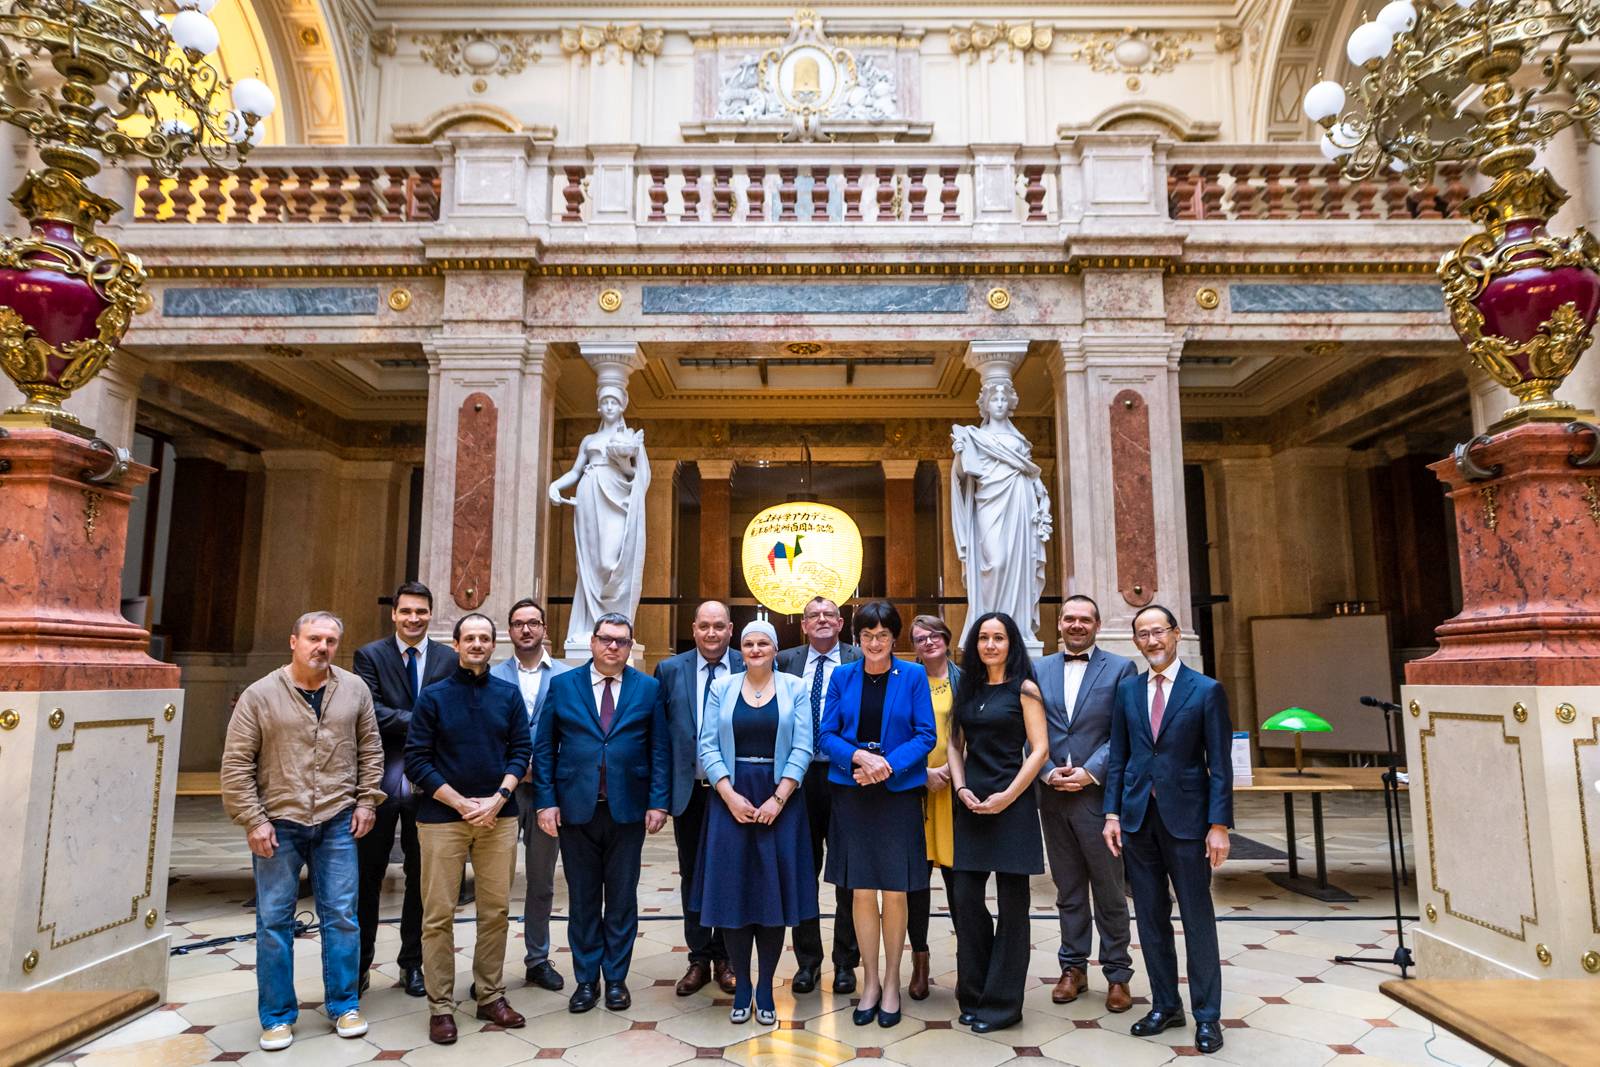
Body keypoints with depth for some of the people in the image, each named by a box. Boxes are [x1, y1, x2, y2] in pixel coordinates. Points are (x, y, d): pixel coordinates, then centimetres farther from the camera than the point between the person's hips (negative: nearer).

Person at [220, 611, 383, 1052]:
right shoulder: (260, 696, -5)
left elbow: (370, 749, 7)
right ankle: (278, 1016, 23)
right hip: (277, 823, -1)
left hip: (337, 822, 1)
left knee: (341, 916, 7)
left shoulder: (354, 689, 1)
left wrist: (366, 801, 3)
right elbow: (236, 764, -4)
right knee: (274, 921, 7)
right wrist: (252, 820, -8)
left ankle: (344, 1005, 23)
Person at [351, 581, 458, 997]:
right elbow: (371, 710, -13)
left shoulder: (450, 659, 3)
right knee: (368, 875, 8)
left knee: (421, 877, 12)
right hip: (381, 780, -1)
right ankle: (360, 963, 23)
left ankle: (412, 963, 26)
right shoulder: (370, 656, 0)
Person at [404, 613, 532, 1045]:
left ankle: (491, 996, 22)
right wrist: (462, 803, -11)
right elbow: (416, 760, -4)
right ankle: (440, 1006, 15)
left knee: (495, 910, 8)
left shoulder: (509, 694, 5)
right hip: (443, 816, -2)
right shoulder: (433, 696, -1)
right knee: (438, 914, 2)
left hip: (499, 816, 2)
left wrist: (498, 799, -11)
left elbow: (522, 751, 3)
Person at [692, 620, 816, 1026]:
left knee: (774, 892, 3)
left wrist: (778, 799, -12)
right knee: (732, 891, 3)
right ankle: (741, 986, 18)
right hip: (731, 798, 1)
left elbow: (802, 748, -4)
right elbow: (708, 747, 0)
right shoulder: (722, 688, 5)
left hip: (779, 798, -1)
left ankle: (765, 988, 17)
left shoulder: (794, 687, 2)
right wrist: (730, 796, -11)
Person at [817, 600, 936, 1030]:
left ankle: (891, 982, 21)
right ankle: (870, 982, 22)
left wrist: (889, 765, -17)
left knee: (895, 894, 3)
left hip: (899, 793, -1)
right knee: (861, 893, 6)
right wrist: (859, 756, -16)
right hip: (852, 794, 1)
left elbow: (926, 735, -3)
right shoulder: (842, 677, 4)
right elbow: (826, 735, 2)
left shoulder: (913, 676, -1)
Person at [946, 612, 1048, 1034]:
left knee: (1011, 903, 4)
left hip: (1011, 804, -4)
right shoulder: (967, 689, 12)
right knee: (964, 897, 4)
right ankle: (974, 996, 20)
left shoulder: (1023, 689, -2)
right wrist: (961, 788, -2)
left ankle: (1002, 1003, 17)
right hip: (971, 804, 5)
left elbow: (1039, 749, -7)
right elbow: (955, 744, 13)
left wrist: (1007, 796, -14)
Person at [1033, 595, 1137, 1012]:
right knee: (1068, 889, 14)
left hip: (1098, 793, -3)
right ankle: (1073, 967, 27)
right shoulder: (1038, 669, 8)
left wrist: (1090, 772, -15)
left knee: (1109, 889, 8)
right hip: (1052, 793, 3)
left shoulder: (1120, 668, -1)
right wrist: (1048, 773, -8)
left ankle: (1117, 974, 22)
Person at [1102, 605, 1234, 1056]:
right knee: (1150, 916, 12)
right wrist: (1112, 812, 3)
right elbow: (1118, 757, 8)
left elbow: (1220, 764, -6)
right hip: (1137, 816, 4)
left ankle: (1207, 1015, 19)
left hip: (1186, 816, -3)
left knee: (1198, 918, 6)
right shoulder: (1127, 690, 7)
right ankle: (1165, 1004, 26)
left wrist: (1219, 824, -10)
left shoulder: (1206, 690, -4)